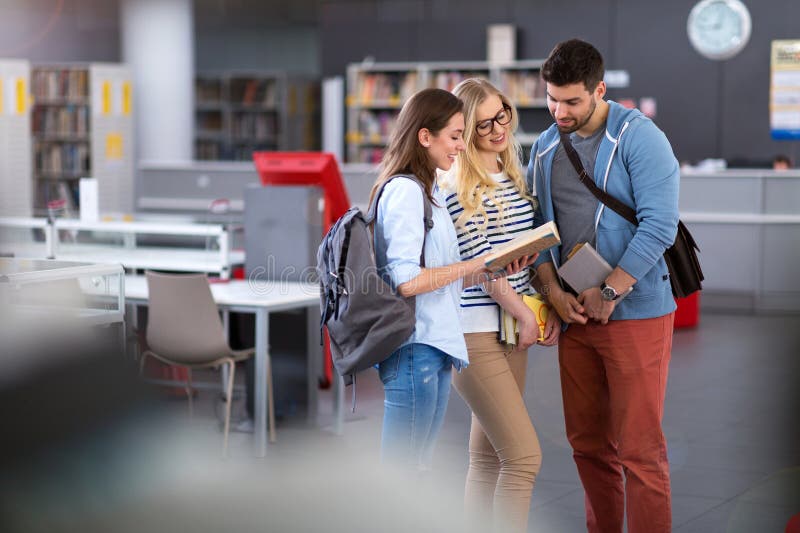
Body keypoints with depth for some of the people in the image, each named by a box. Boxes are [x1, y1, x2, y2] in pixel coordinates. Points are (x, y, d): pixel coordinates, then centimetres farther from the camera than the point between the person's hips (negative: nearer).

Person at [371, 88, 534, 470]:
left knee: (416, 468, 13)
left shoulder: (429, 191, 17)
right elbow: (407, 281, -21)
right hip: (414, 350, -10)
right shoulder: (404, 190, -13)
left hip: (433, 348, 10)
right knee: (400, 469, -6)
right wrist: (475, 265, -11)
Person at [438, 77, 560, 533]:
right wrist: (525, 315, -8)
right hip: (474, 332, -8)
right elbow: (480, 264, -13)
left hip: (512, 329, 8)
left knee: (488, 457, 11)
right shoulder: (458, 187, -11)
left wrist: (551, 307, 5)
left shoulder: (514, 178, 13)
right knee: (524, 457, -11)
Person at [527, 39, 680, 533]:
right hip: (575, 315, 6)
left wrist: (608, 293, -16)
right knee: (588, 442, 12)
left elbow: (659, 225, -17)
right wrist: (554, 290, -3)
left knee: (639, 448, -5)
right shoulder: (545, 147, 10)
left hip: (635, 313, -6)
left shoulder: (638, 137, -10)